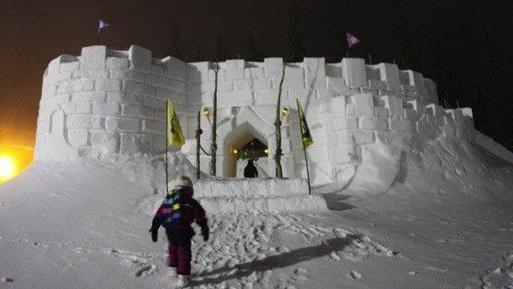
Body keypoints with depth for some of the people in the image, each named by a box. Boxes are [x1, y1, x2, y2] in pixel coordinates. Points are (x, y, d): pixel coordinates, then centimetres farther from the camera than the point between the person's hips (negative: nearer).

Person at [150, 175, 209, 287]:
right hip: (183, 230, -4)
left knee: (173, 248, 25)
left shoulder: (167, 199, 14)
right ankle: (183, 277, 11)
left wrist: (154, 229, 22)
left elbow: (158, 216, 16)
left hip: (169, 230, 4)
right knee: (184, 252, 8)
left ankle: (174, 270, 34)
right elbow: (200, 217, 4)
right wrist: (205, 230, 13)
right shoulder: (191, 202, 2)